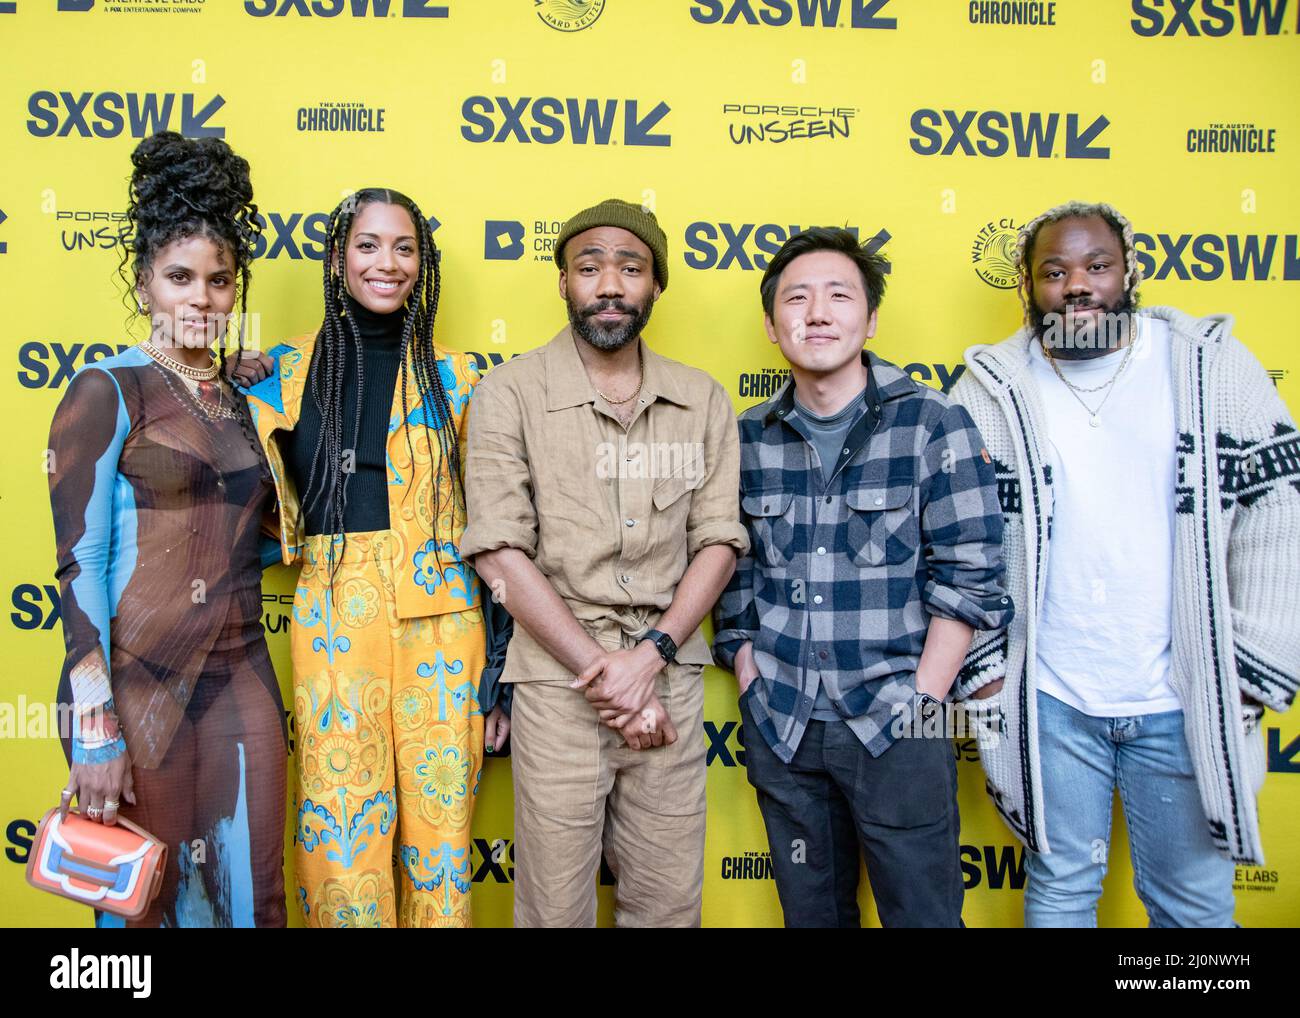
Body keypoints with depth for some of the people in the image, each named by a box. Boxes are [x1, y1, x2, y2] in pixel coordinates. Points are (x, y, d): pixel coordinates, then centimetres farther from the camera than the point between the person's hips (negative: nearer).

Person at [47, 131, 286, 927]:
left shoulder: (246, 402, 11)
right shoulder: (107, 392, -5)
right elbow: (79, 562, -11)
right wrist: (94, 730, -15)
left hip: (242, 677, 5)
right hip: (138, 679, -5)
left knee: (253, 892, 10)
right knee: (148, 897, 9)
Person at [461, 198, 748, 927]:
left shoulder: (704, 401, 6)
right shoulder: (512, 393, -3)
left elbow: (719, 540, 3)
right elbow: (501, 552, -9)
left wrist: (648, 656, -11)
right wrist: (602, 673, -12)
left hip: (670, 678, 3)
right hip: (558, 681, -2)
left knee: (670, 905, 13)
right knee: (556, 906, 9)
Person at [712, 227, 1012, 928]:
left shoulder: (933, 426, -6)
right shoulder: (747, 438, 4)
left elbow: (967, 579, -7)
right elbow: (734, 578, 9)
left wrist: (918, 706, -11)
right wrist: (750, 686, 1)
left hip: (895, 728, -3)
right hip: (779, 732, 3)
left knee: (921, 911, 9)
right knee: (810, 913, 18)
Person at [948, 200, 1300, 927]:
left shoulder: (1211, 366, 0)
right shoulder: (992, 390, -1)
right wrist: (979, 667, -4)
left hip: (1186, 702, 1)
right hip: (1049, 702, 0)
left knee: (1196, 902, 15)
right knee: (1060, 889, 16)